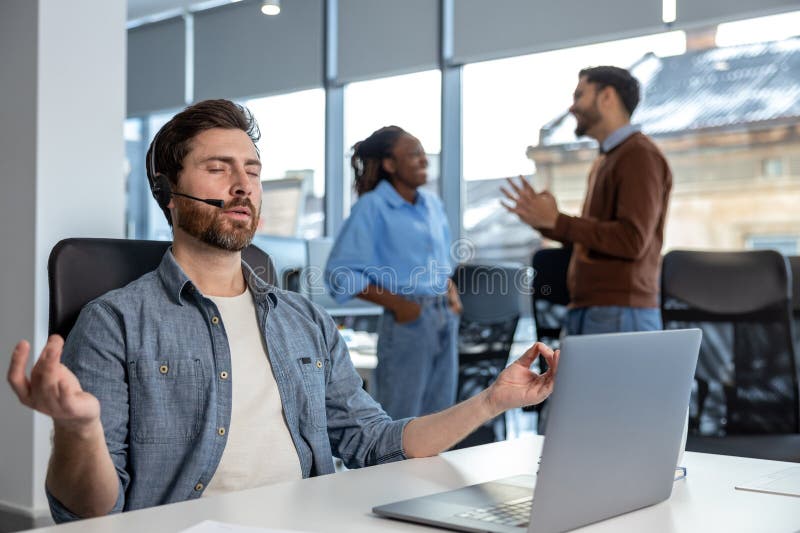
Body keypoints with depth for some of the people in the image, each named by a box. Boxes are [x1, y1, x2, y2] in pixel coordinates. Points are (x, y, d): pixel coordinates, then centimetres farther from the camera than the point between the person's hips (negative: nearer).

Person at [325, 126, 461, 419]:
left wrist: (452, 292, 5)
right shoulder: (372, 207, -9)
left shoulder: (432, 203, 11)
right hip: (407, 322, -7)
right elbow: (339, 272, -13)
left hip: (445, 318, 7)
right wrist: (397, 304, -16)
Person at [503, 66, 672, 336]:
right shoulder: (604, 161, 19)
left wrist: (557, 221, -14)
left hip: (620, 316, -9)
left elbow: (632, 241, -19)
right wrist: (542, 220, 8)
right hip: (585, 313, 9)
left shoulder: (640, 156, -9)